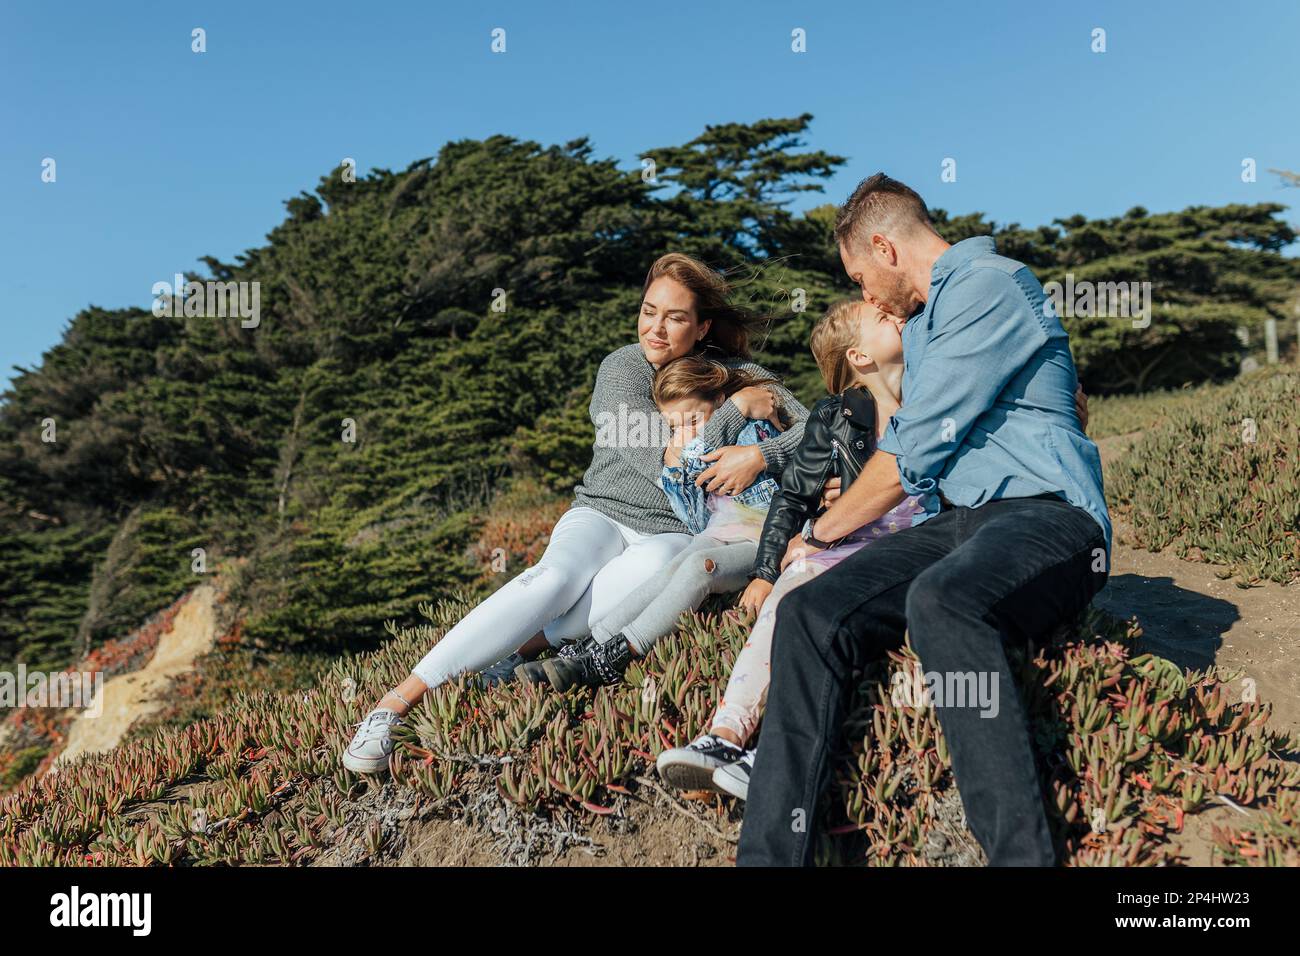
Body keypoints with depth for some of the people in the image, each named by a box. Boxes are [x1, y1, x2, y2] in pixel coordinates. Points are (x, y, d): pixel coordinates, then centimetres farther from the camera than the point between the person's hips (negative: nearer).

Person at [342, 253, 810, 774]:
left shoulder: (735, 374, 5)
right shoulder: (622, 368, -2)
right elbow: (666, 468, -13)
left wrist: (761, 454, -17)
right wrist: (737, 408, -11)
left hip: (672, 535, 1)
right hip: (602, 515, -1)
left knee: (647, 567, -39)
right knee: (554, 577, -35)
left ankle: (519, 647, -32)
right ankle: (397, 700, -36)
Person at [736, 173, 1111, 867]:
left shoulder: (990, 286, -5)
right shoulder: (920, 323, 26)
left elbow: (909, 460, -8)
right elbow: (901, 446, 35)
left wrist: (819, 533, 5)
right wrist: (821, 532, 35)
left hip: (1048, 518, -7)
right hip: (954, 524, 8)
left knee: (940, 601, -39)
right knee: (809, 614, -17)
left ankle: (1023, 854, -36)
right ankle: (768, 854, -20)